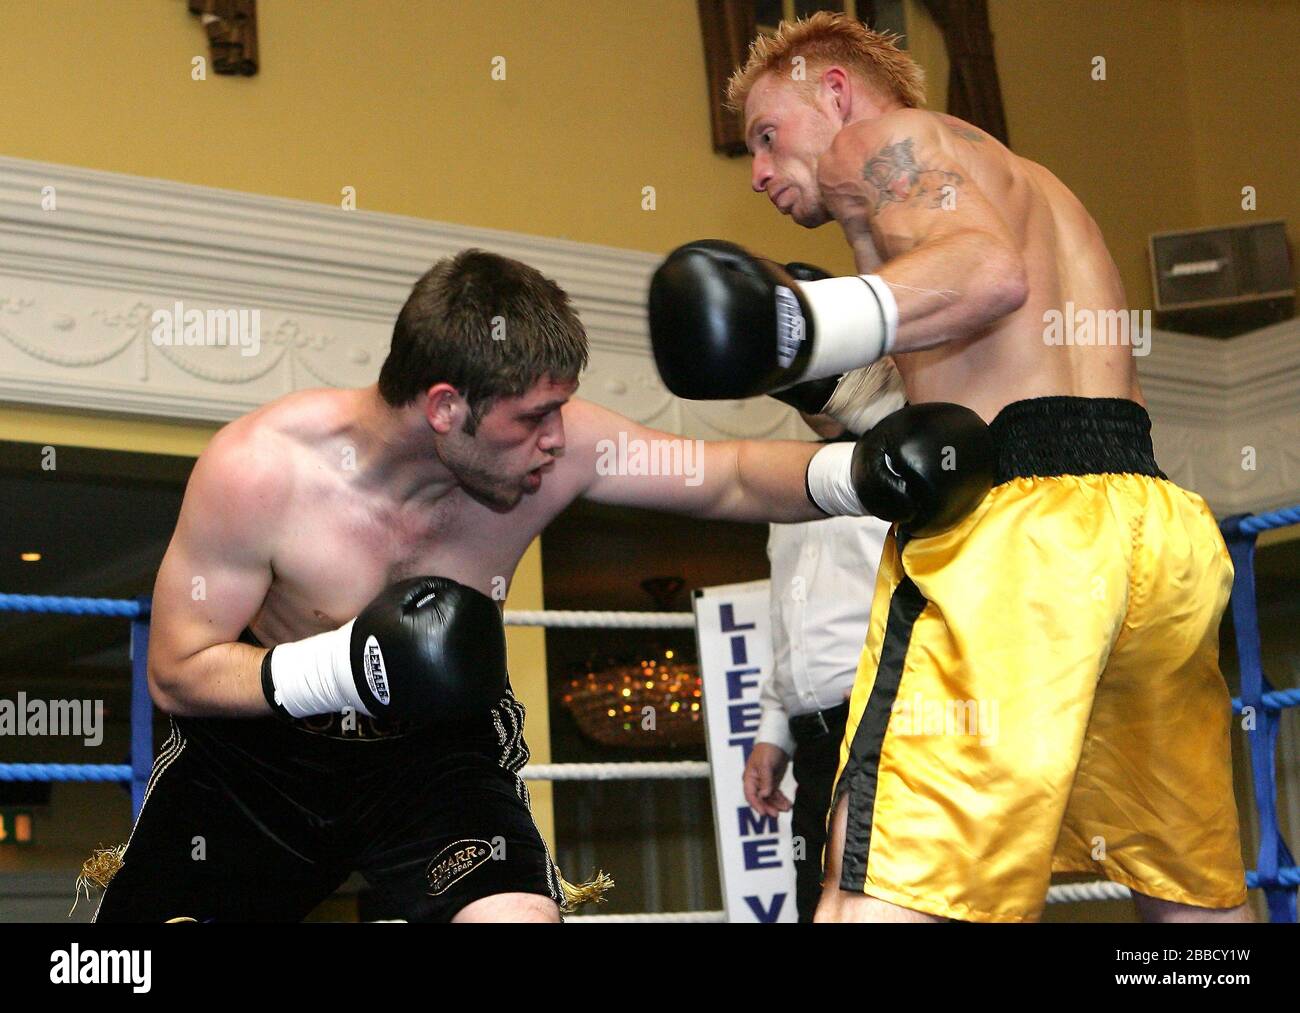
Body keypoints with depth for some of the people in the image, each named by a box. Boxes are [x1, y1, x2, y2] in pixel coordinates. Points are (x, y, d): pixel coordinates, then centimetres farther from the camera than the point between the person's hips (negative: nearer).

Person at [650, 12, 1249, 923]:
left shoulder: (881, 140, 9)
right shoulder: (1028, 182, 34)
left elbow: (989, 269, -12)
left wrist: (816, 324, -28)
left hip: (1018, 517, -8)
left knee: (880, 896, -15)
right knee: (1199, 900, 16)